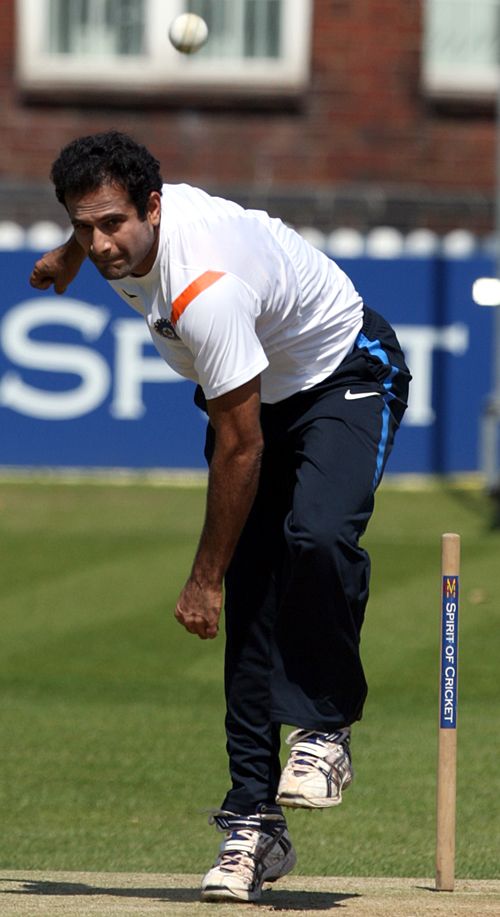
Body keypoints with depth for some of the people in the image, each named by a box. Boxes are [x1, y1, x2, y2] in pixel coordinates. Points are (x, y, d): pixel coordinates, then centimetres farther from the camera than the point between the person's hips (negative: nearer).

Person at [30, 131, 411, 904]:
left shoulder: (207, 289, -39)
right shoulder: (123, 236, -15)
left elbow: (241, 448, -31)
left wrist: (205, 578, -22)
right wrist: (67, 258, 37)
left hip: (346, 380, -8)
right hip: (258, 392, 8)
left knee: (317, 536, -35)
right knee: (251, 601, -3)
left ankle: (325, 730, -16)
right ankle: (254, 824, -6)